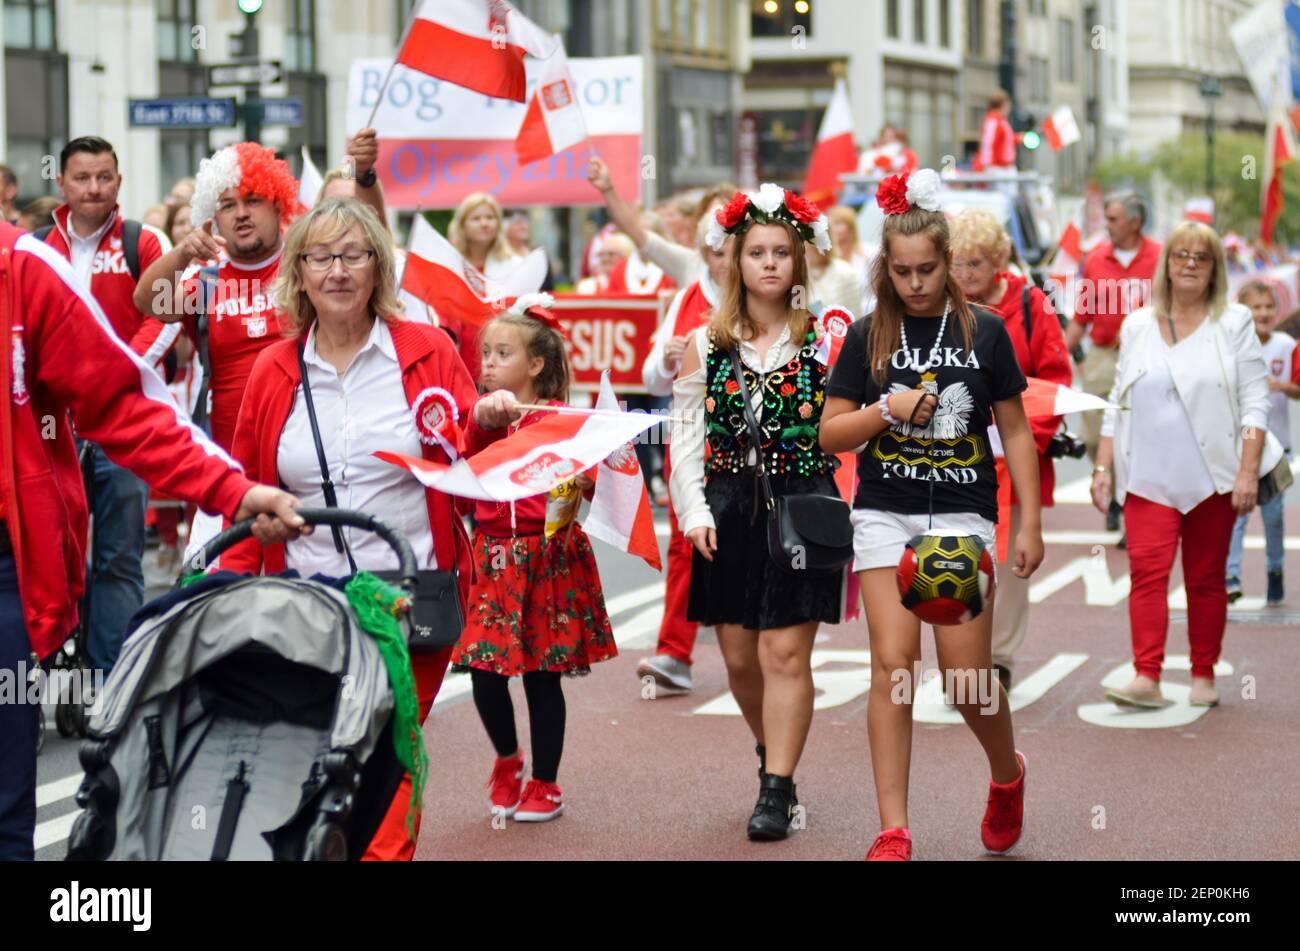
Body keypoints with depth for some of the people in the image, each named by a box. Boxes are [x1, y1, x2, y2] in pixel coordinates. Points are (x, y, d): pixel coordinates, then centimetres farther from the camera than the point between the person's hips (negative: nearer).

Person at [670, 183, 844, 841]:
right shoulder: (705, 345, 7)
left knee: (785, 652, -7)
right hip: (729, 509, 3)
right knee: (739, 656, 9)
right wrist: (694, 513, -2)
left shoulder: (825, 338, 2)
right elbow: (684, 436, 6)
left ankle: (777, 790, 0)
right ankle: (772, 754, 34)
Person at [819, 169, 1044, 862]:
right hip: (885, 512, 1)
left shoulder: (983, 332, 2)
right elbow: (830, 435, 4)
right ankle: (893, 832, -4)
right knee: (893, 665, -8)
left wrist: (1031, 524, 2)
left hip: (962, 512, -1)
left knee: (966, 676, -3)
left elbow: (1015, 433, 6)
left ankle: (1007, 774, 29)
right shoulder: (869, 337, 4)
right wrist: (888, 408, -13)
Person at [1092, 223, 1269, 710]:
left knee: (1206, 578, 5)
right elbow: (1118, 403, 15)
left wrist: (1248, 472, -10)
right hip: (1149, 477, 2)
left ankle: (1203, 676, 14)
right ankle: (1147, 678, -16)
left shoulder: (1234, 324, 3)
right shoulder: (1137, 326, 11)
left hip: (1212, 476, -1)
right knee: (1147, 569, -12)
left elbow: (1254, 402, -1)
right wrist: (1103, 467, 8)